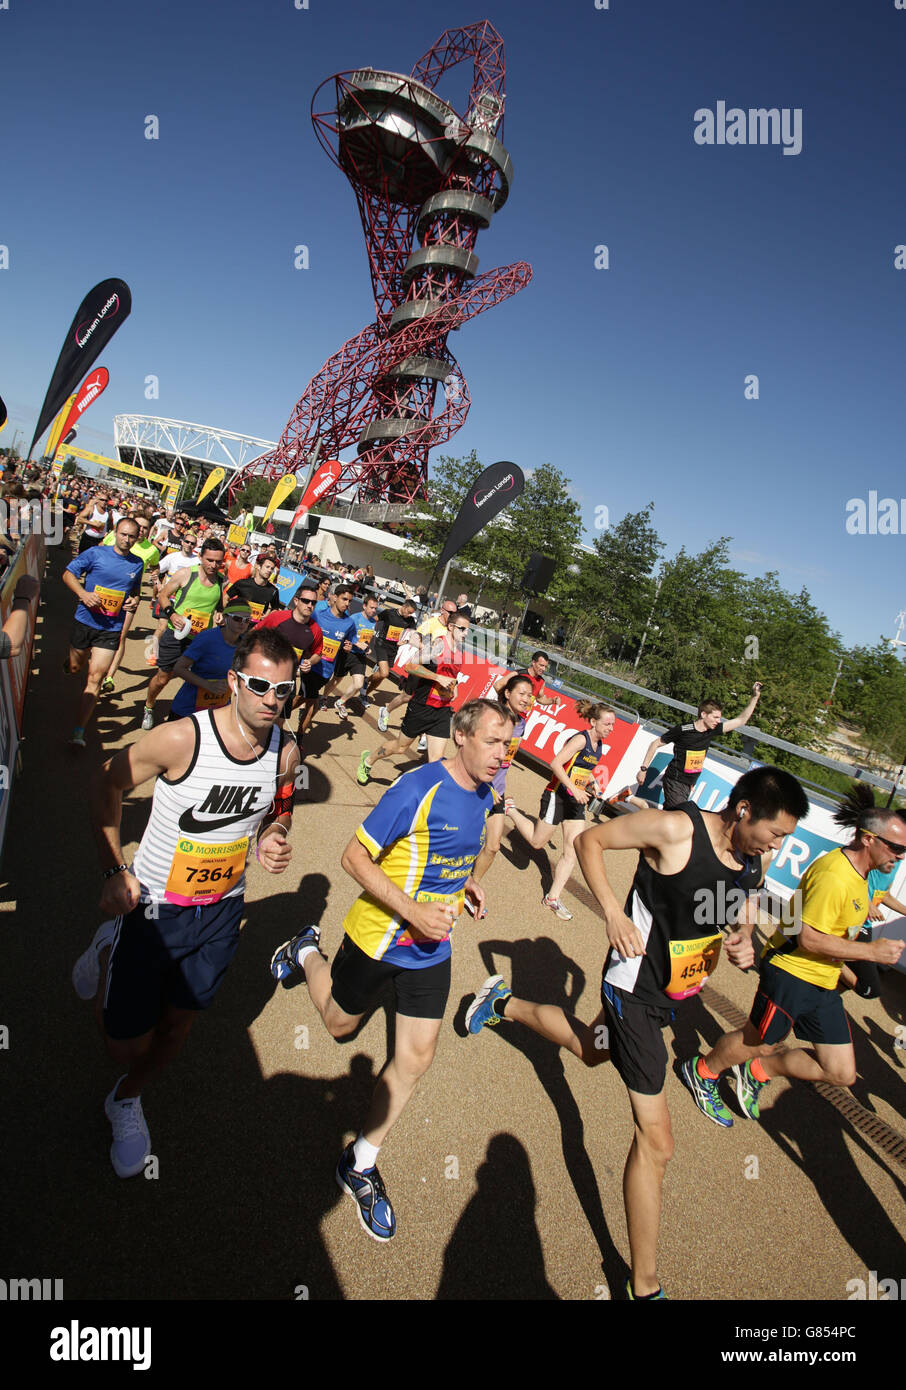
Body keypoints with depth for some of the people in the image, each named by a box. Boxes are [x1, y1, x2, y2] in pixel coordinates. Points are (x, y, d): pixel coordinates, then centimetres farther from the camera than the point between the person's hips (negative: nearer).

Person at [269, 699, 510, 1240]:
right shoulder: (418, 788, -27)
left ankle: (361, 1163, 27)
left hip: (432, 950, 5)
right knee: (339, 1023, 19)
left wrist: (463, 881, 1)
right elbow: (356, 856, -23)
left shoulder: (485, 794, -3)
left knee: (416, 1058, 6)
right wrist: (412, 912, -30)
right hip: (380, 935, -5)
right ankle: (306, 952, 49)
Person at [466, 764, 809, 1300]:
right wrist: (613, 911, -27)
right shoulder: (676, 829, -28)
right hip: (638, 986, -8)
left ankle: (503, 1004, 56)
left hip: (677, 989, 8)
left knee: (591, 1049, 32)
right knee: (657, 1142, -5)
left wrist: (744, 943, -10)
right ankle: (645, 1285, 15)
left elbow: (743, 914, 14)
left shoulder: (754, 860, -6)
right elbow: (590, 839, -18)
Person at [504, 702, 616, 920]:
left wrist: (595, 784, 9)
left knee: (572, 851, 1)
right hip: (557, 796, -8)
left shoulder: (599, 745, 8)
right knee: (537, 842, 6)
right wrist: (574, 789, -30)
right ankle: (509, 810, 27)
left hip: (576, 802, 8)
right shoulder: (580, 740, -18)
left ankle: (553, 898, 9)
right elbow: (555, 763, -26)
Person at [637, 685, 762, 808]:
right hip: (674, 782, -7)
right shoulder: (682, 730, -16)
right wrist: (643, 769, -9)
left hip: (689, 784, 7)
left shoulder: (712, 730, 1)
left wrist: (755, 697, 3)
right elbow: (655, 744, -7)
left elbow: (741, 720, 8)